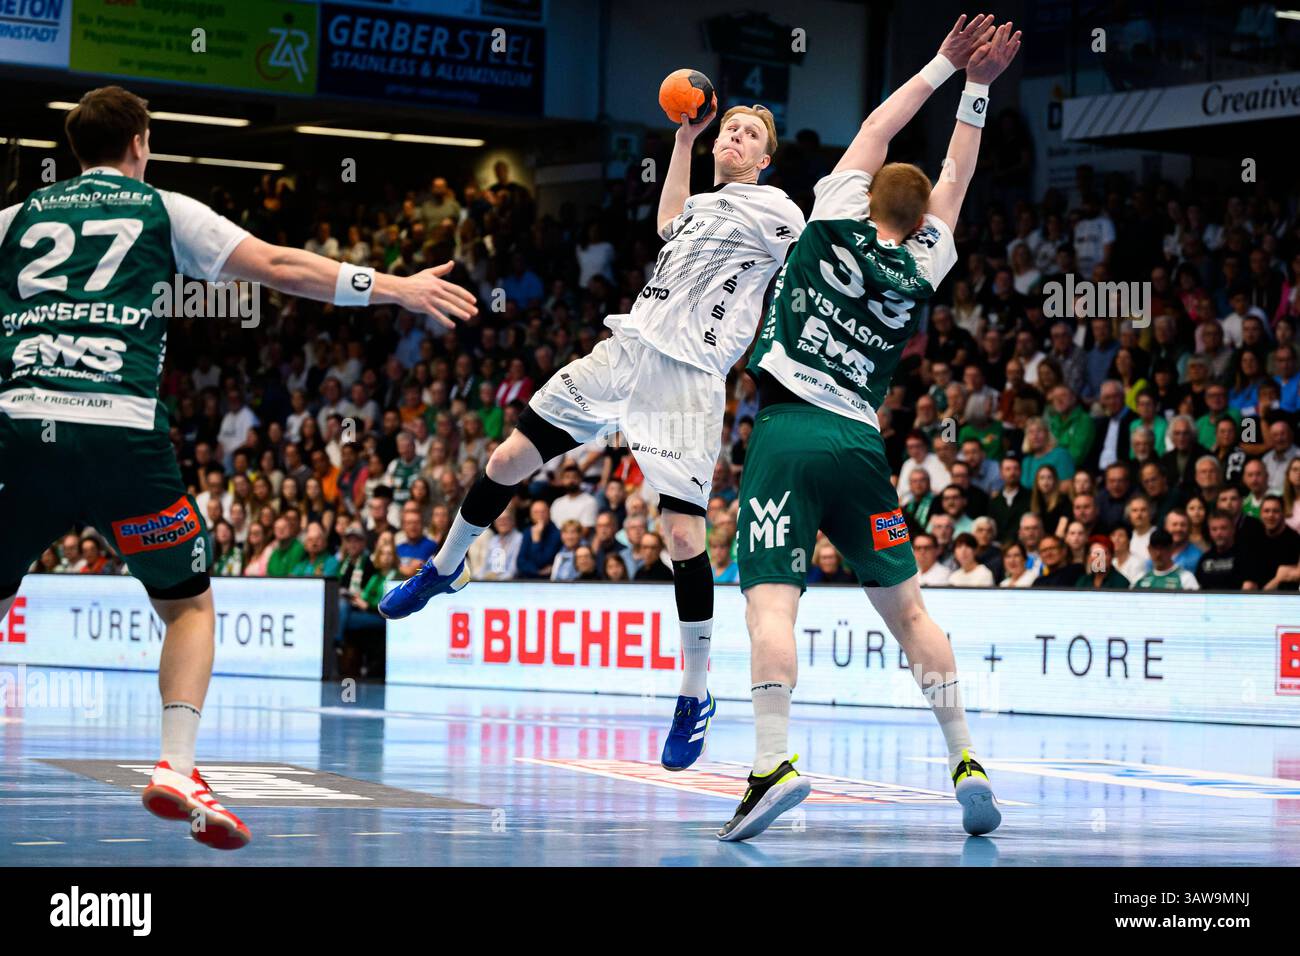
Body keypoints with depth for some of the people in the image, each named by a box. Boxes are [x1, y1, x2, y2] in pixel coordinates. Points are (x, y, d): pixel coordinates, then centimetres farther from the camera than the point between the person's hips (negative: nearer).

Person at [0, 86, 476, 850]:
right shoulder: (163, 211, 13)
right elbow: (279, 268, 8)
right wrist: (394, 288, 13)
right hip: (121, 434, -2)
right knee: (190, 605, 14)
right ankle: (177, 769, -5)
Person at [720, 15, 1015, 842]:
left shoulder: (838, 222, 6)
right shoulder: (923, 267, 12)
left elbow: (876, 133, 18)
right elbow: (953, 183, 25)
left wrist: (950, 69, 25)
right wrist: (977, 89, 29)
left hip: (788, 430, -3)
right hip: (860, 443, 3)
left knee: (772, 601, -14)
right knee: (907, 607, 13)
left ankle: (774, 761, -30)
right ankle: (965, 760, 9)